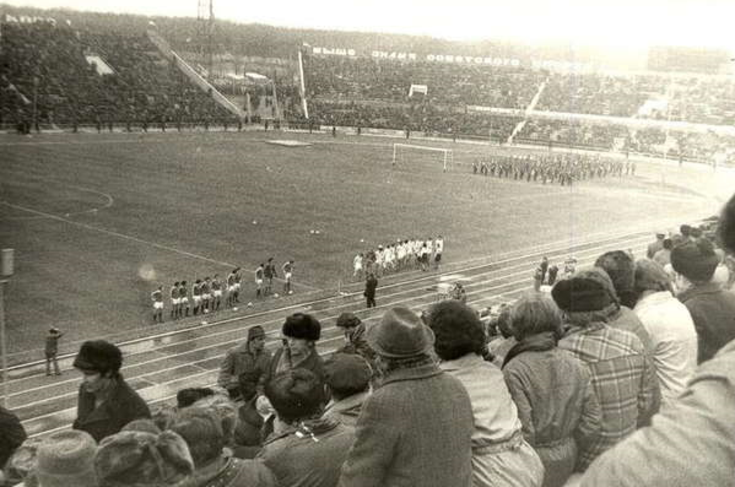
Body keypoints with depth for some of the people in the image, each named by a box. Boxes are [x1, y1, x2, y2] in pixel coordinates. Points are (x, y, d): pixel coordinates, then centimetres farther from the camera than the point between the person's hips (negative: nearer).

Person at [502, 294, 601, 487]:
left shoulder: (514, 371, -19)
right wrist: (568, 448, 13)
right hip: (566, 460, 6)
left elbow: (522, 430, -20)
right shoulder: (576, 367, -3)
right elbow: (591, 422, -1)